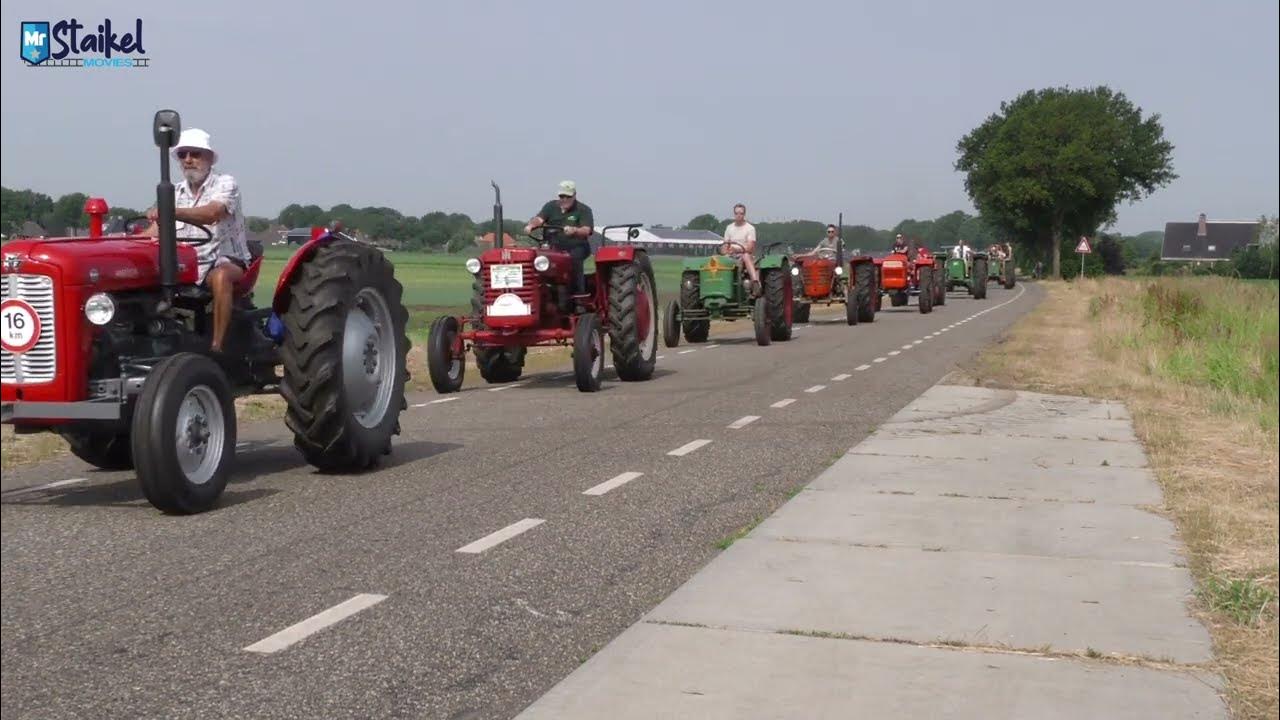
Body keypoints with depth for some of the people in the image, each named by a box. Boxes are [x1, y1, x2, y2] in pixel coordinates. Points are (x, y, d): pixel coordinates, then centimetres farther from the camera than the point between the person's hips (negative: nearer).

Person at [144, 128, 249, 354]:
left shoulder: (225, 184, -5)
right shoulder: (176, 193, 15)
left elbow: (211, 214, -26)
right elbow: (155, 230, 7)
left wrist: (171, 212, -42)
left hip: (225, 261, -6)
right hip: (186, 266, 6)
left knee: (221, 276, -39)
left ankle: (216, 346, -38)